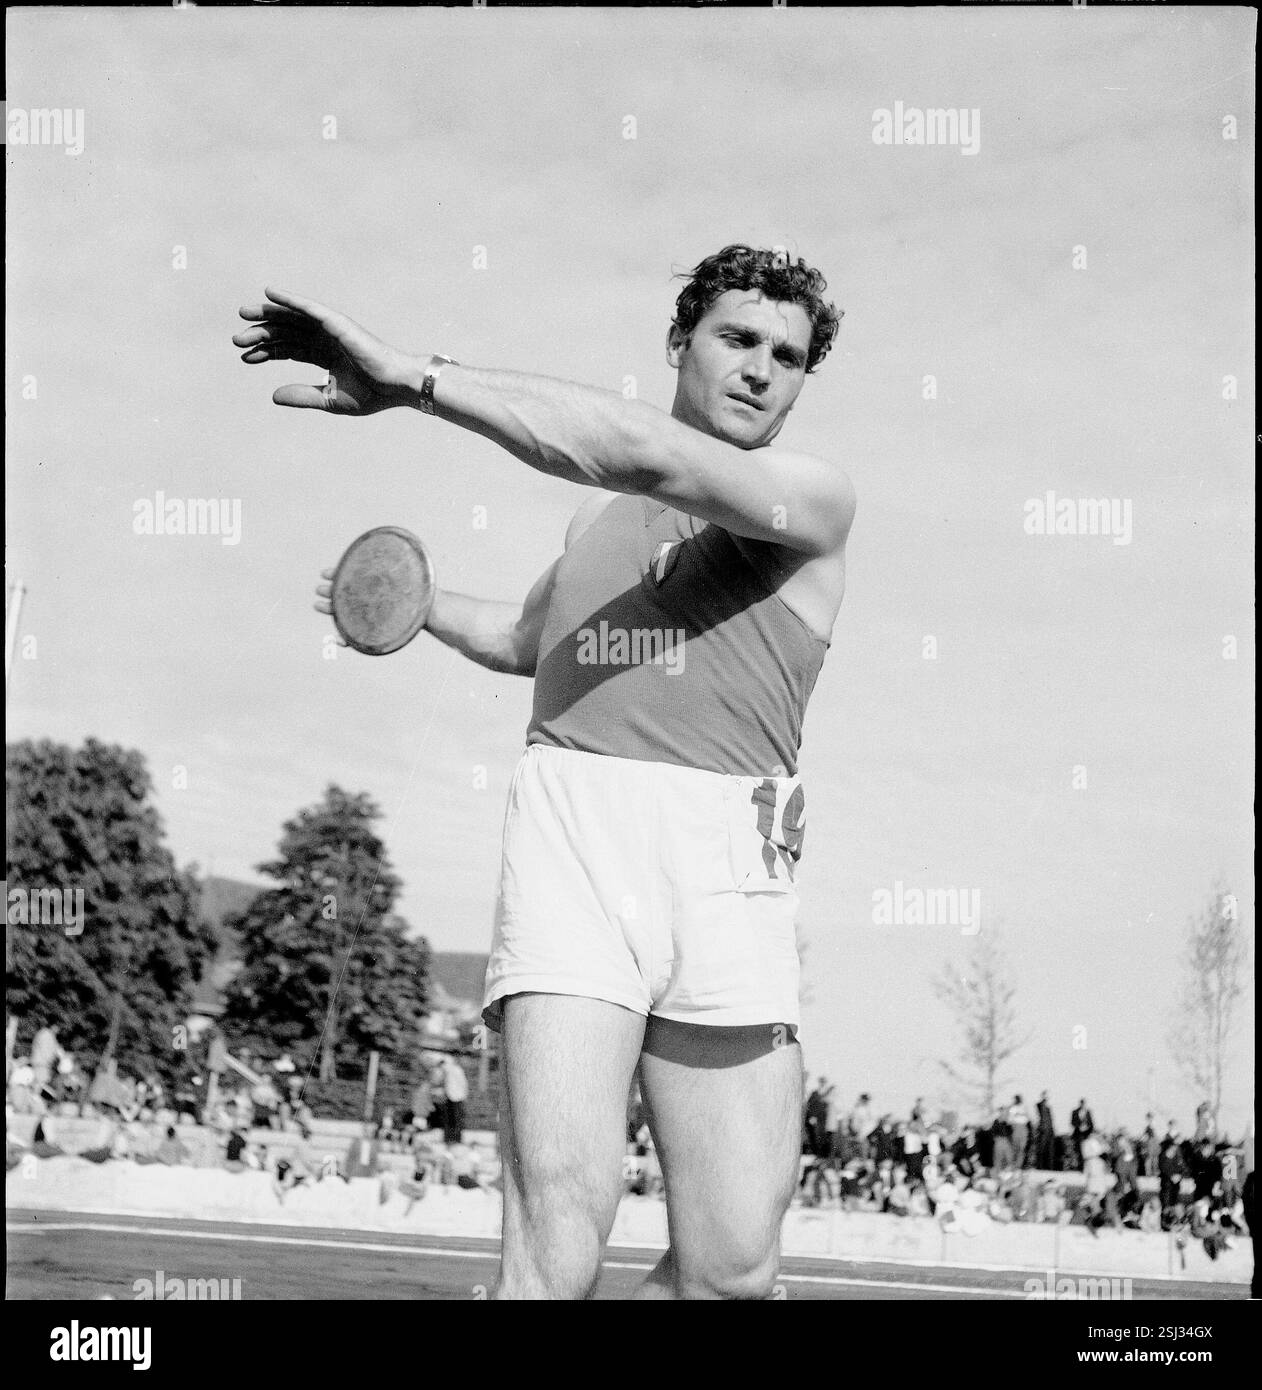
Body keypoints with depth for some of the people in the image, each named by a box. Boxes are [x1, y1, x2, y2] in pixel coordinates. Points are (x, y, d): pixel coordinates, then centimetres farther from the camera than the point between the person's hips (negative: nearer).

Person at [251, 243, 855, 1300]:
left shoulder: (814, 498, 7)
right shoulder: (598, 515, 23)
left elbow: (645, 453, -13)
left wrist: (411, 377, -17)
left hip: (727, 861, -2)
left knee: (732, 1271, -6)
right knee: (561, 1224, -19)